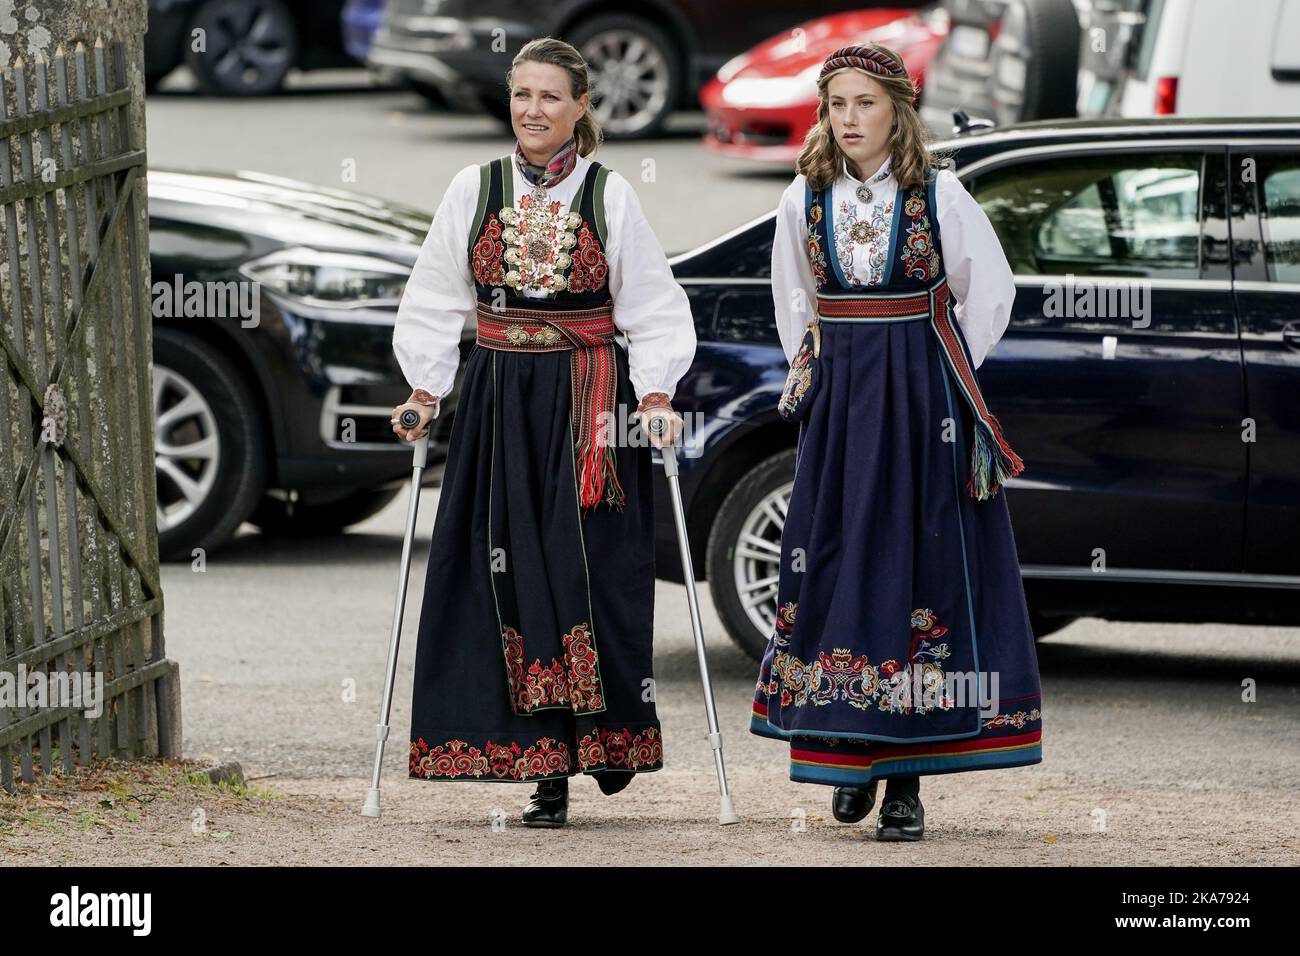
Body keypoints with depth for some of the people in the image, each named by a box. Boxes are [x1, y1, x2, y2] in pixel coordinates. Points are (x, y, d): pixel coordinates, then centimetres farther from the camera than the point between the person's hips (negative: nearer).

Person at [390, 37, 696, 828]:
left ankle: (611, 732, 11)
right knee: (512, 579, -3)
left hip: (590, 405, -2)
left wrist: (655, 392, -10)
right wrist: (426, 390, 0)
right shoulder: (473, 192, 7)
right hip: (499, 401, 2)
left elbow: (651, 308, 2)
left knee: (592, 571, -7)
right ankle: (548, 770, -1)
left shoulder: (611, 196, 2)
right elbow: (436, 302, 9)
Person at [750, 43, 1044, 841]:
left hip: (924, 403, -3)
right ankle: (853, 761, 11)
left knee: (919, 573, -4)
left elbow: (991, 289, 4)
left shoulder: (939, 193, -5)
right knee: (839, 573, 1)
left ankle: (908, 778, -3)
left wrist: (938, 379, 4)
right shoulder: (807, 199, 4)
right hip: (839, 407, 3)